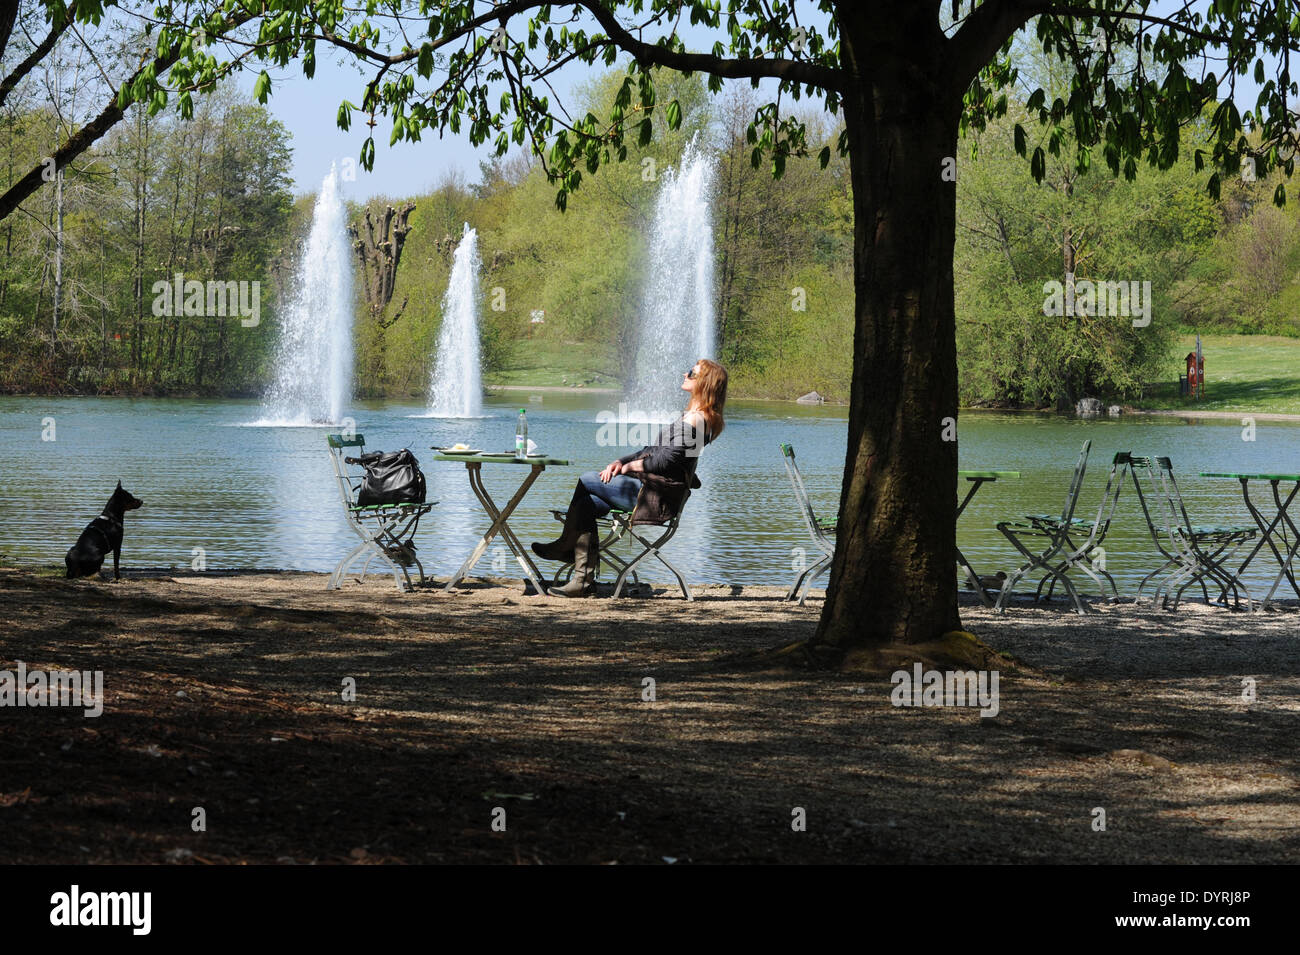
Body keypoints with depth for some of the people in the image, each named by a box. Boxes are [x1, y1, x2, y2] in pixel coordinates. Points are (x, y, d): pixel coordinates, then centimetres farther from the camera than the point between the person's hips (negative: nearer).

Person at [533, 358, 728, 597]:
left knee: (587, 481, -6)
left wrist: (630, 466, -5)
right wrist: (621, 462, 7)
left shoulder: (696, 419, -14)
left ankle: (565, 544, 12)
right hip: (654, 489, 10)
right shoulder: (690, 416, 20)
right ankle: (583, 581, -4)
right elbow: (654, 451, 21)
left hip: (659, 496, -10)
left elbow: (670, 458, -19)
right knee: (588, 503, -1)